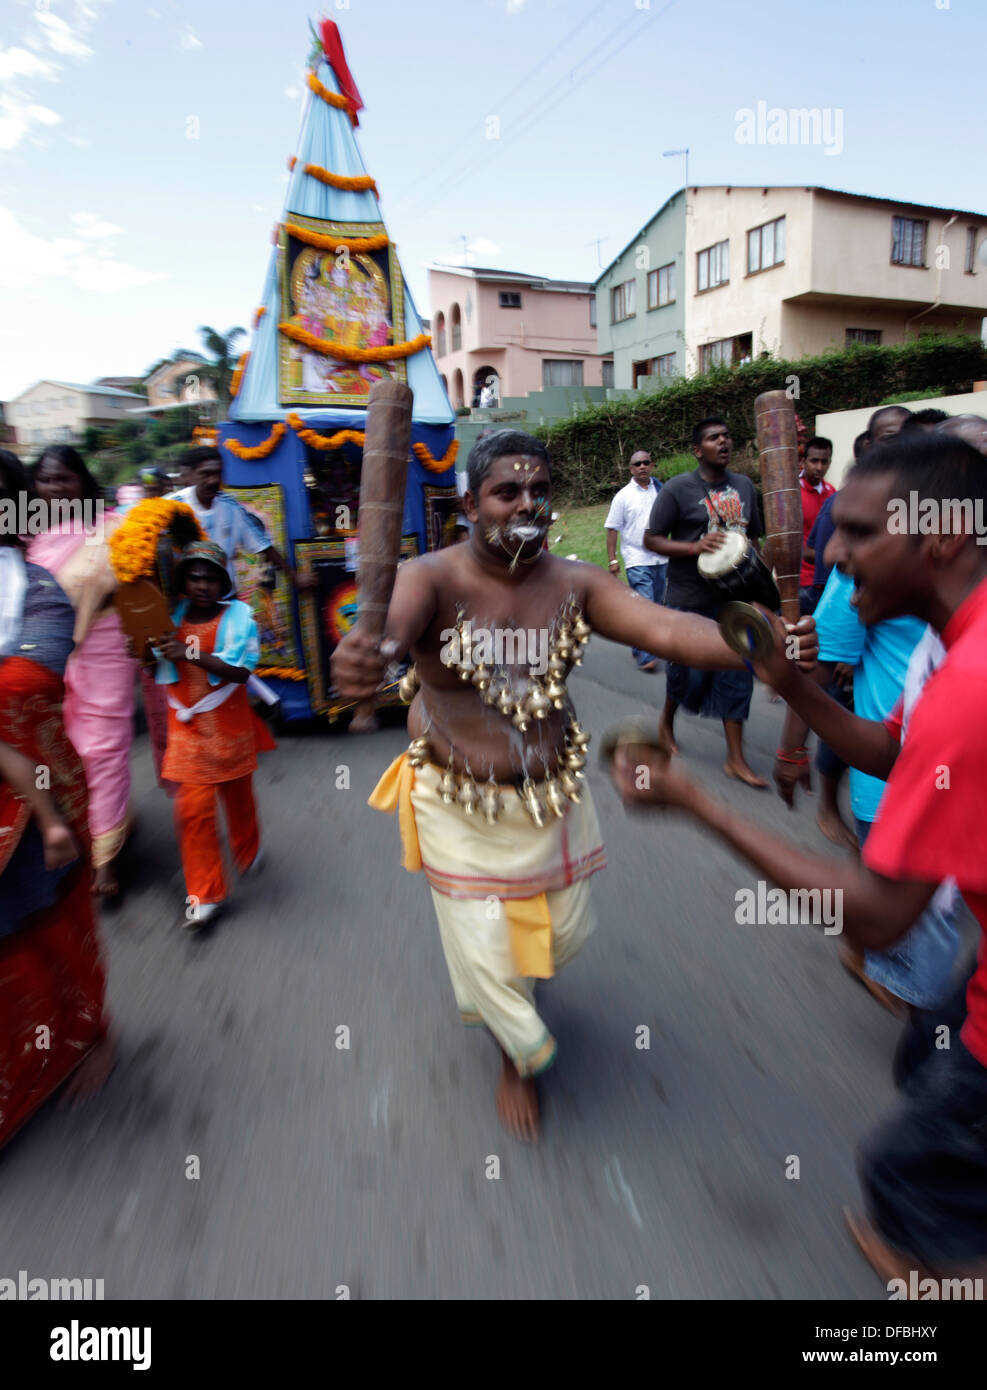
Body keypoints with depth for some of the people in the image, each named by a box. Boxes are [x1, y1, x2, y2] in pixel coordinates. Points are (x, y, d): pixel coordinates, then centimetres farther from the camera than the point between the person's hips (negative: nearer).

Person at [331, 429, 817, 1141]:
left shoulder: (576, 583, -10)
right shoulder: (433, 577, -19)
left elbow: (668, 628, -22)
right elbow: (392, 621, -41)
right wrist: (363, 656, -65)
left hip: (553, 795, 4)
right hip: (461, 803, -3)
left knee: (566, 930, 21)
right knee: (484, 948, 8)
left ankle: (507, 983, 60)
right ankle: (521, 1053, 43)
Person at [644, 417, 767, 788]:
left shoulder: (744, 486, 9)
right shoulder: (678, 488, -7)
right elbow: (651, 540, -7)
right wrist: (695, 547, -21)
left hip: (734, 598, 5)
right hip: (690, 600, -5)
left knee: (736, 676, 4)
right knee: (687, 672, 5)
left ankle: (735, 758, 13)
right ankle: (667, 720, 37)